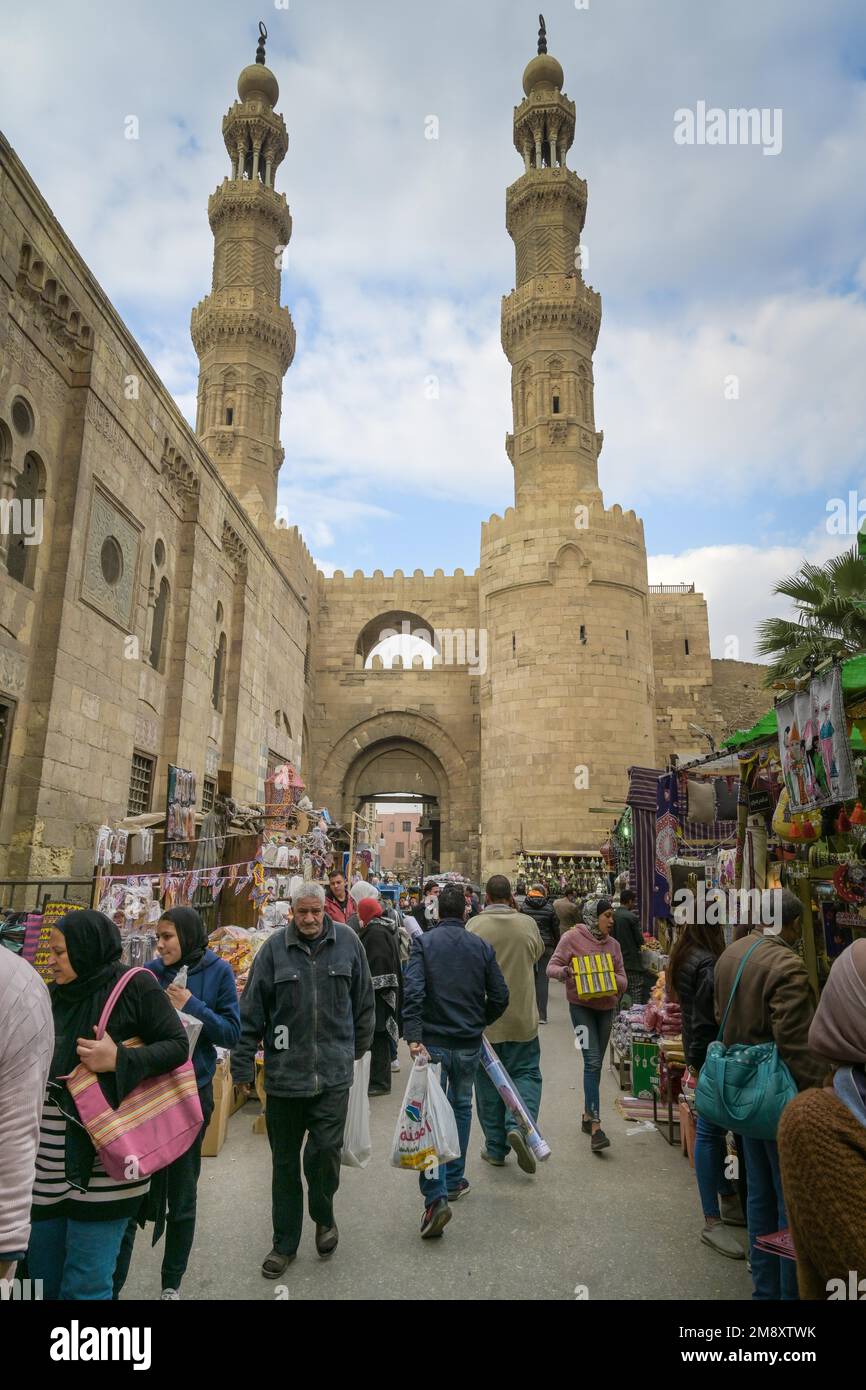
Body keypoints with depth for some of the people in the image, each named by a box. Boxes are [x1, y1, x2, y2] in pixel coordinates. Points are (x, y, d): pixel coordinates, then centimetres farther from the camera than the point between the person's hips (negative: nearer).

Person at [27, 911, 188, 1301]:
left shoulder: (134, 985, -10)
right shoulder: (57, 995, 11)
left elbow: (177, 1045, -11)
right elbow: (37, 1066, 21)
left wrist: (118, 1061, -21)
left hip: (101, 1164, -7)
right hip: (49, 1162, 7)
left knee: (84, 1285, 2)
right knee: (43, 1277, 19)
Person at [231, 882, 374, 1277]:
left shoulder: (347, 941, -3)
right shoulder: (274, 948, -6)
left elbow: (363, 1001, 8)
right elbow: (251, 1011, -3)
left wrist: (357, 1048, 14)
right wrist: (242, 1065, -2)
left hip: (333, 1072, 0)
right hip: (283, 1071, 1)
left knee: (325, 1150, -2)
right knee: (285, 1162, 13)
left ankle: (324, 1217, 30)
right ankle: (285, 1243, 33)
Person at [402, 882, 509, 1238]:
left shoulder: (424, 942, -7)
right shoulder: (482, 946, 1)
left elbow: (412, 991, -18)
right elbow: (500, 997, 3)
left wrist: (413, 1037, -19)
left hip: (433, 1042, -3)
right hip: (469, 1044, 3)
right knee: (461, 1107, 21)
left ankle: (436, 1197, -10)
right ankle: (455, 1180, 33)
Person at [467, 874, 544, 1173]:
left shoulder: (474, 925, -12)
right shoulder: (528, 924, -5)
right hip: (522, 1018, 1)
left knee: (488, 1082, 12)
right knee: (526, 1073, 13)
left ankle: (495, 1148, 19)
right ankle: (518, 1125, -10)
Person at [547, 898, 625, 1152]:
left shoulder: (613, 944, 7)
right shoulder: (572, 937, -8)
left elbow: (623, 980, 9)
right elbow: (552, 967, -7)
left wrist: (610, 979, -14)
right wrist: (567, 972, -28)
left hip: (606, 1007, 6)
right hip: (581, 1005, -6)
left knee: (595, 1063, 14)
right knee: (592, 1061, -14)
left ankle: (588, 1116, 30)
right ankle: (596, 1126, -13)